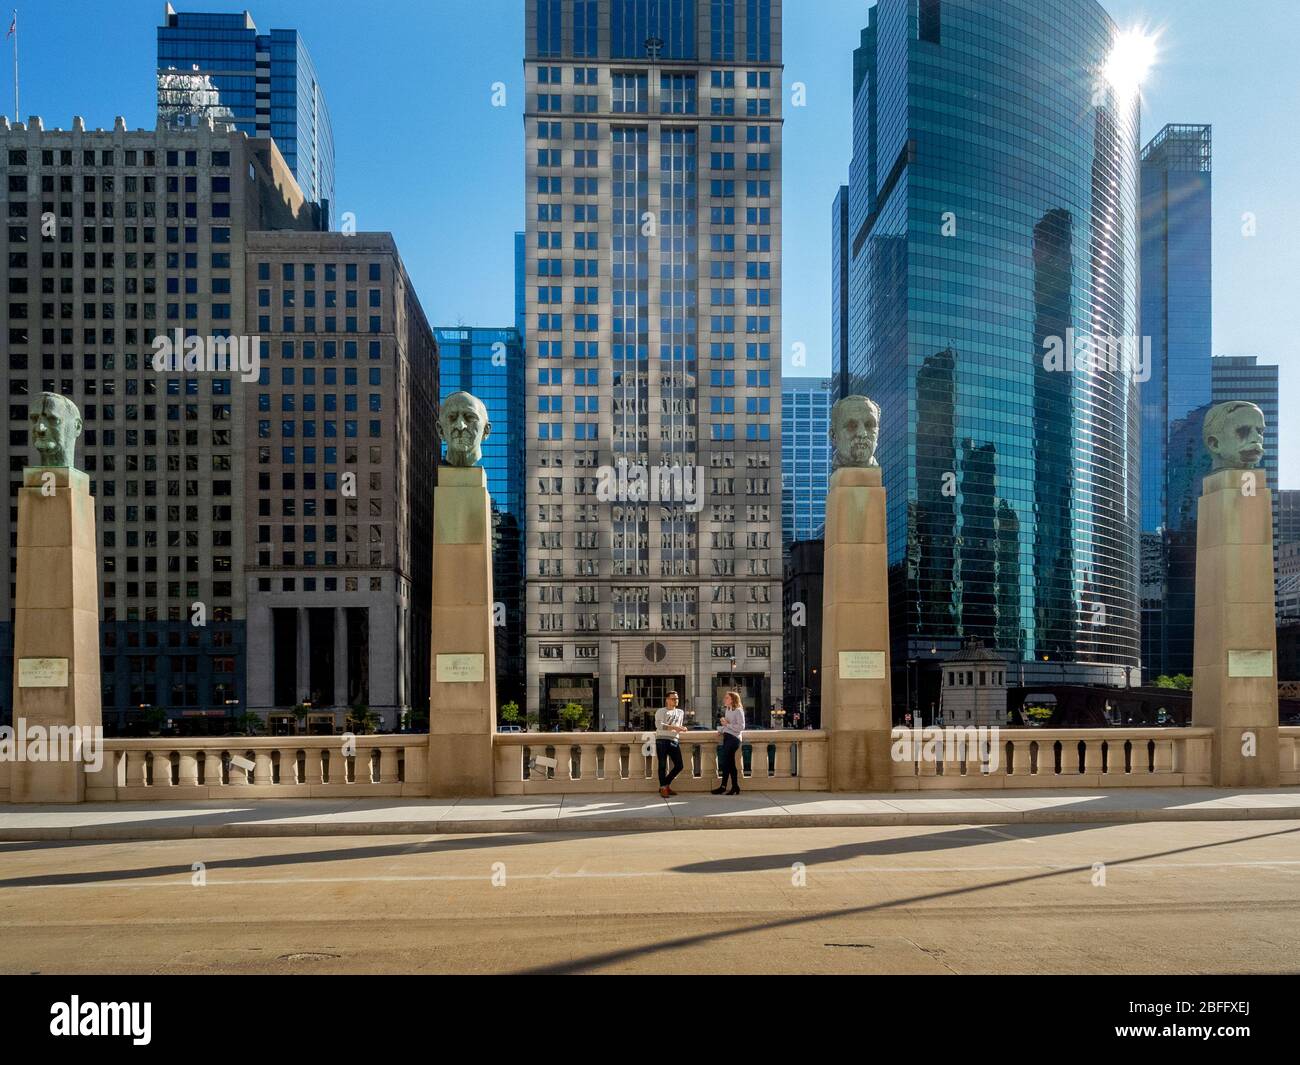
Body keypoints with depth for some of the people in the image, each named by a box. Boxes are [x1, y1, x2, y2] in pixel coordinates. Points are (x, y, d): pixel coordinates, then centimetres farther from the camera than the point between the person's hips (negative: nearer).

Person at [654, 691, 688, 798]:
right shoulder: (660, 711, 4)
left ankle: (665, 785, 17)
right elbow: (659, 725, -11)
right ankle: (663, 788, 4)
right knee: (662, 765, -5)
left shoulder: (679, 712, 24)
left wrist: (682, 729, 4)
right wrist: (674, 727, -19)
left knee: (679, 766, 1)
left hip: (674, 741, 6)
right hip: (662, 740, -5)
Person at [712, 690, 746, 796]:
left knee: (726, 762, -9)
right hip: (726, 737, 8)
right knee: (730, 763, 8)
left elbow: (741, 727, -17)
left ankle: (723, 787, -6)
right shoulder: (727, 710, 15)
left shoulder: (738, 711, -9)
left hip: (734, 738, -8)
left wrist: (727, 724, -17)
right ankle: (735, 787, 11)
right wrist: (721, 728, 10)